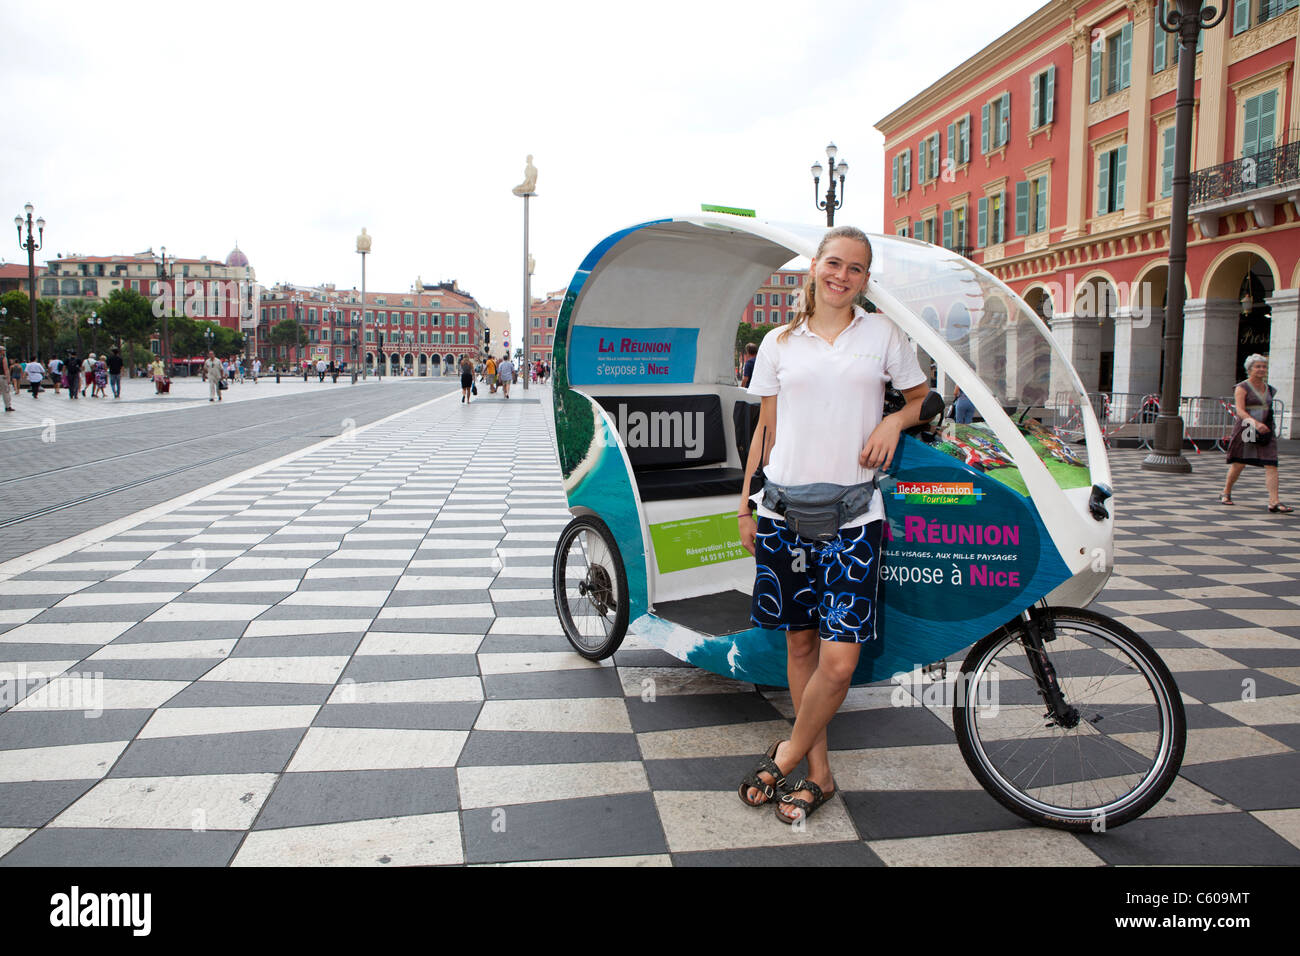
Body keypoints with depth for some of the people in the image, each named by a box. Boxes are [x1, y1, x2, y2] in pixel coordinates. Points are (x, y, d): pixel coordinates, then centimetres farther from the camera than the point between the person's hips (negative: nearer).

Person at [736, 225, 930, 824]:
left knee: (839, 660, -9)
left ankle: (787, 757, 15)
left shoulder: (884, 334, 8)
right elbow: (766, 429, 13)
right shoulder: (779, 343, 11)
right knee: (799, 642, 9)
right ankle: (818, 772, 24)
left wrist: (895, 421, -4)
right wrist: (745, 505, 10)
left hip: (853, 516, -1)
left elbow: (921, 398, 18)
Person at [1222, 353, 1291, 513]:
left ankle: (1274, 502, -13)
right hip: (1246, 430, -5)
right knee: (1238, 464, 2)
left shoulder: (1270, 390, 14)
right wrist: (1255, 423, -29)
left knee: (1271, 465, -8)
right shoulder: (1242, 388, -4)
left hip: (1266, 432, 5)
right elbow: (1240, 411, -16)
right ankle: (1226, 494, 23)